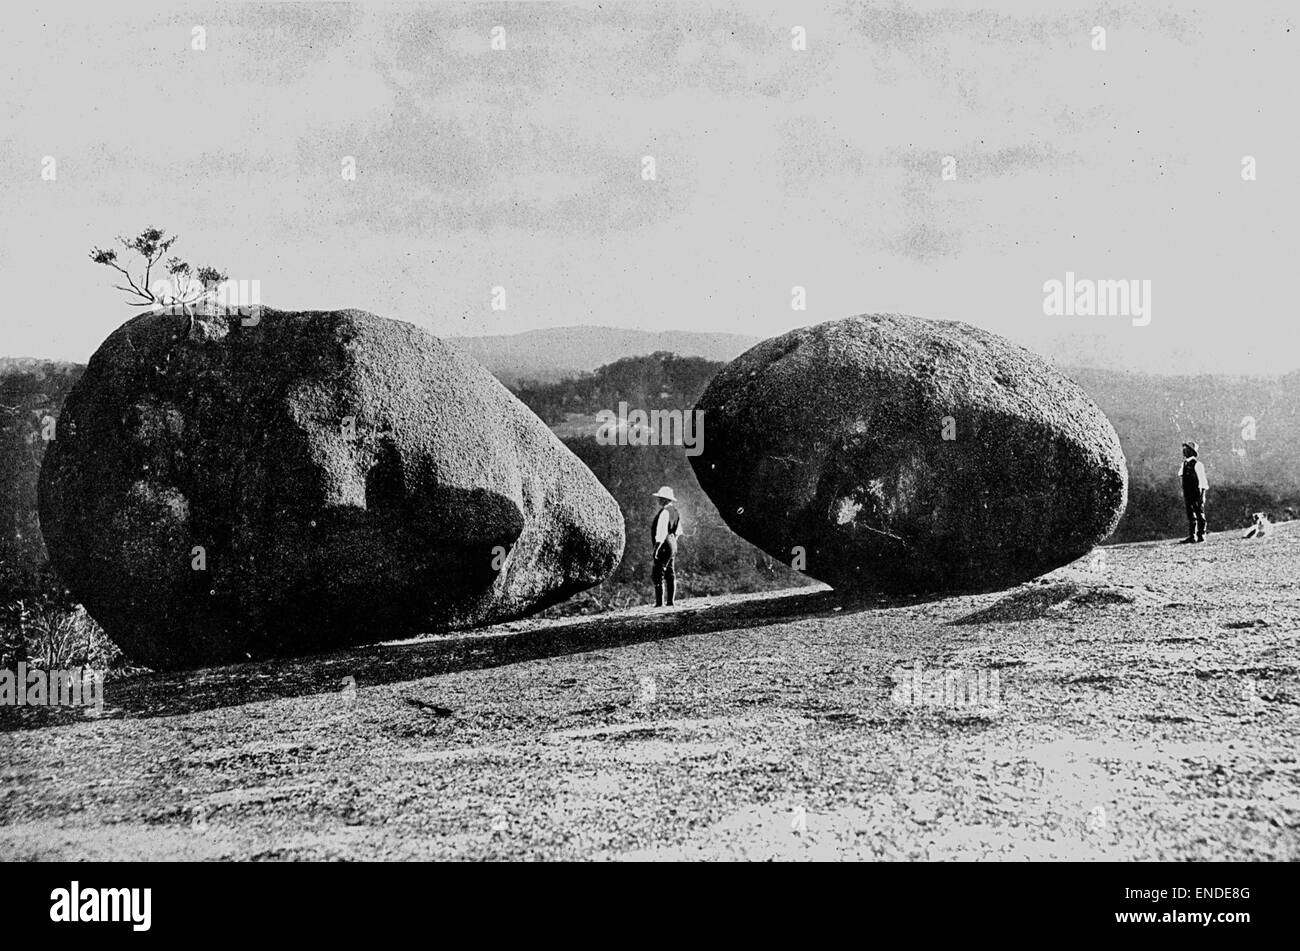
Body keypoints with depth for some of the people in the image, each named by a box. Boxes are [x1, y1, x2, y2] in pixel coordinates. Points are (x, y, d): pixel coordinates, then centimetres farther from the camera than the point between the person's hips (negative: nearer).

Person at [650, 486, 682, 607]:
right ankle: (670, 601, 15)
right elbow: (678, 531, 21)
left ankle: (659, 602, -13)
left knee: (657, 574, -9)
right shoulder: (674, 511, 14)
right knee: (669, 572, 13)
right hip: (672, 543, 10)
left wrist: (657, 547, -24)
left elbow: (662, 531, -23)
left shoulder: (665, 512, -17)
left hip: (664, 544, -10)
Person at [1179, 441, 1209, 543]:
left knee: (1200, 514, 0)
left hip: (1197, 492, -7)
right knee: (1190, 515, 8)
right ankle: (1191, 536, 10)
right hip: (1188, 494, 7)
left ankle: (1201, 536, 4)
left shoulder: (1197, 464, -10)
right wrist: (1183, 494, 15)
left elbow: (1201, 481, -11)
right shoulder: (1184, 464, 12)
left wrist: (1200, 494, -14)